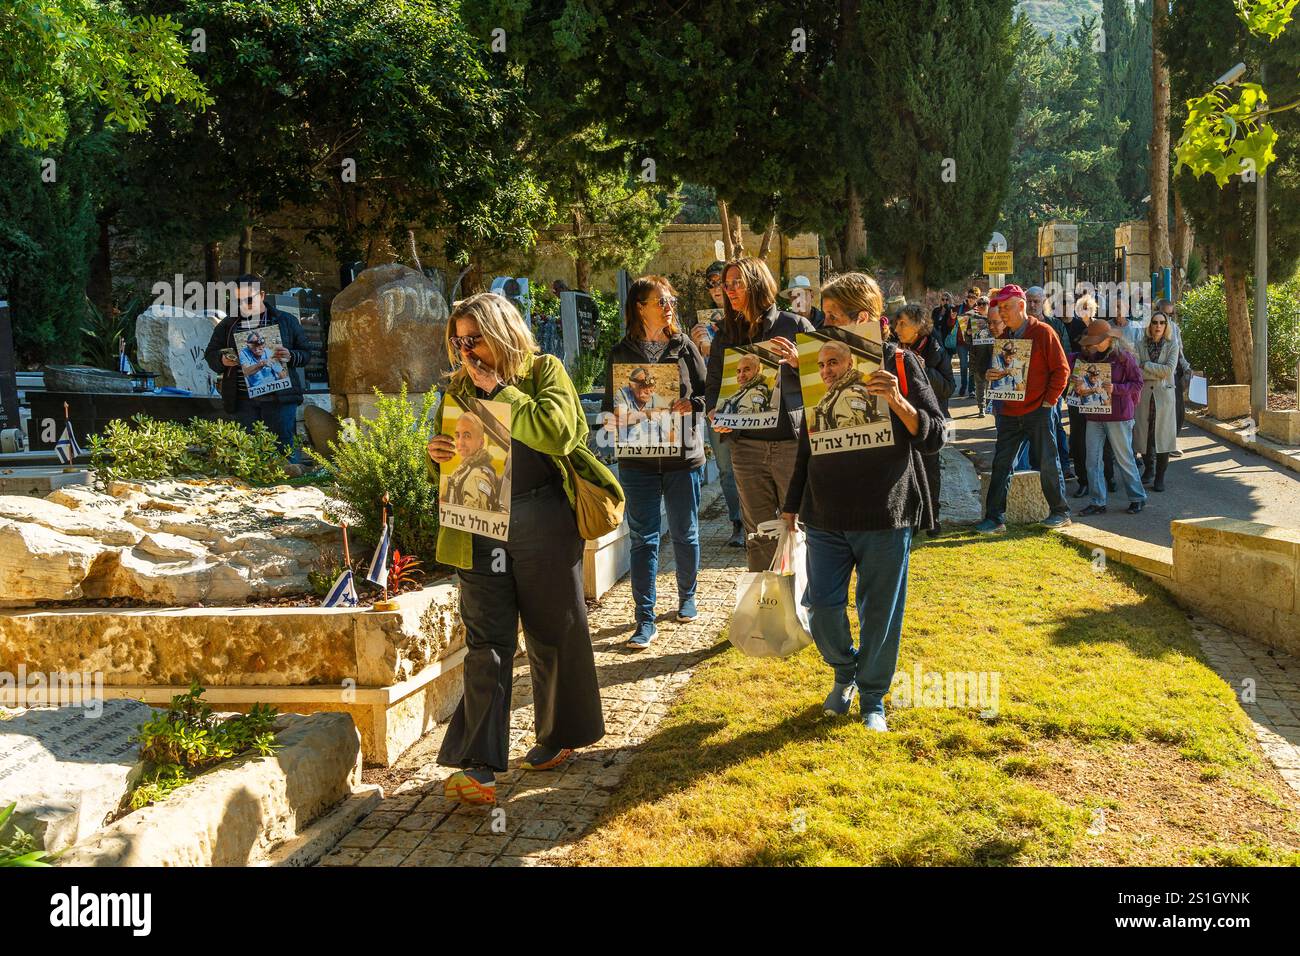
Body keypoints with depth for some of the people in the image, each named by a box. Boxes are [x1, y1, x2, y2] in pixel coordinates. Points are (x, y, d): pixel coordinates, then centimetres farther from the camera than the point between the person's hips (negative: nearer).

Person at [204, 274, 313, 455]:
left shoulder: (287, 321, 8)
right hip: (243, 400, 2)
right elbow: (210, 355, 16)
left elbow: (306, 353, 9)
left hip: (280, 397, -2)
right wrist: (222, 360, -7)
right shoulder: (227, 325, 13)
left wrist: (291, 356, -13)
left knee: (282, 447, -2)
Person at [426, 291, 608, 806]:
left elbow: (557, 431, -18)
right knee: (486, 643, -4)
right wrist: (437, 455, -5)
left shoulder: (544, 371, 0)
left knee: (553, 633, 10)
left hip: (542, 523, -3)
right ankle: (478, 764, -5)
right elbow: (446, 467, 19)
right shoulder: (458, 388, 13)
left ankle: (560, 735, 29)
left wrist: (498, 390, -14)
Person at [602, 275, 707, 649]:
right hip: (638, 459, -1)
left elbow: (706, 392, 5)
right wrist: (616, 416, -15)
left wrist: (690, 404, -15)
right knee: (643, 538, 0)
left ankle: (687, 597, 33)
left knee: (685, 533, 11)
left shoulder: (684, 345, 5)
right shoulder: (621, 353, 4)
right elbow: (610, 404, 7)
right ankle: (645, 619, 4)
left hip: (683, 454, 1)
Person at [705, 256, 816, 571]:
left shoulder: (795, 326, 0)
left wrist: (797, 362, -19)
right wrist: (715, 411, -4)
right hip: (747, 446, 4)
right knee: (758, 533, 10)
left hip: (792, 442, -3)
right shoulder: (726, 334, 12)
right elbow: (714, 385, 17)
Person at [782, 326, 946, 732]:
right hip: (825, 515, 3)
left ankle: (872, 696, 26)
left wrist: (897, 401, -25)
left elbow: (934, 438, -8)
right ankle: (844, 673, 34)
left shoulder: (899, 363, -4)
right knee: (823, 607, 5)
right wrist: (792, 503, 16)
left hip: (885, 513, -3)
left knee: (880, 611, 7)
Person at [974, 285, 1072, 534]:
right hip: (1009, 412, 5)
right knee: (1001, 465, 2)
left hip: (1038, 411, -5)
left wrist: (1048, 401, -10)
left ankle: (1061, 513, 18)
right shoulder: (1002, 338, 11)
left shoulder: (1043, 332, -6)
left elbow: (1061, 369, -6)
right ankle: (994, 518, 6)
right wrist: (989, 375, -2)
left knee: (1048, 464, 4)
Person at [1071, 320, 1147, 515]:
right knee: (1092, 460, 3)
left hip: (1118, 415, -5)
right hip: (1094, 415, 5)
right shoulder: (1088, 356, 7)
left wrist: (1115, 388, -22)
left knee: (1124, 459, 5)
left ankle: (1138, 498, 21)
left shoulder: (1123, 356, -8)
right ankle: (1098, 503, 10)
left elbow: (1137, 383, -8)